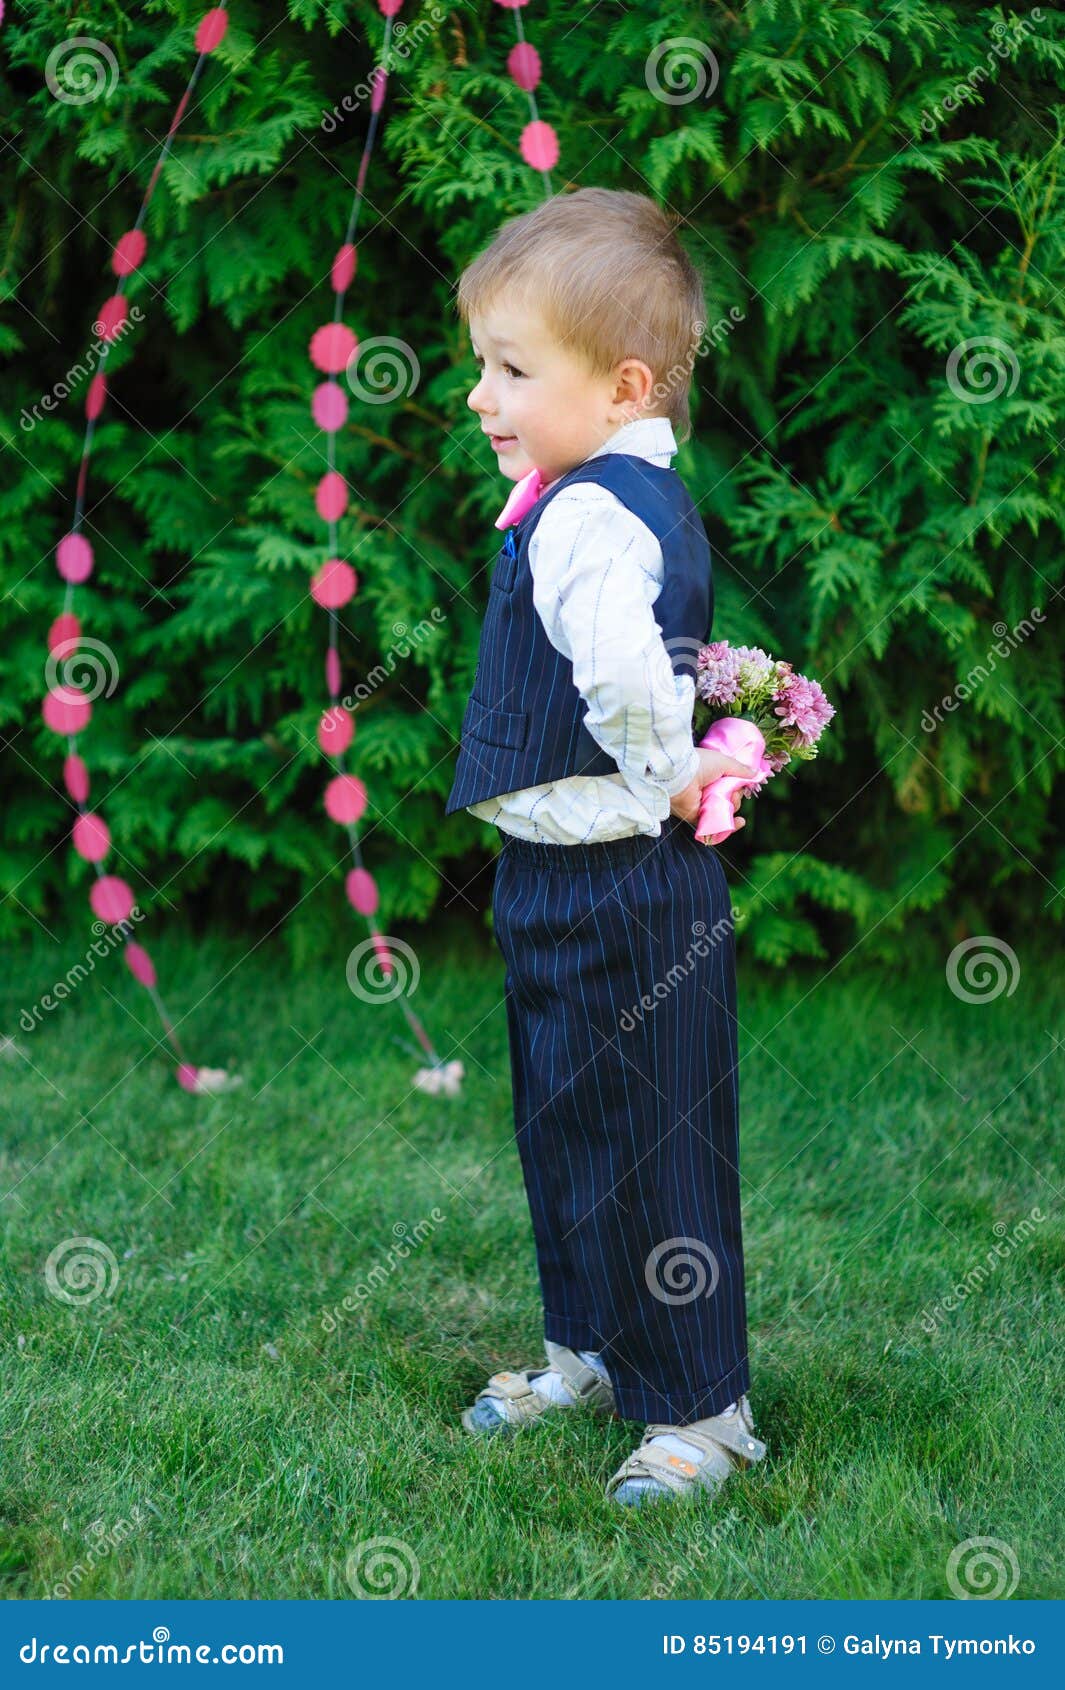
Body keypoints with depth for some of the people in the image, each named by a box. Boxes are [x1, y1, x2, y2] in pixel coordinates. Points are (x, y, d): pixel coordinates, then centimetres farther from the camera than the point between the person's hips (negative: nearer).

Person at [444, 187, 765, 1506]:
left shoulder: (587, 515, -24)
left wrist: (665, 777, -26)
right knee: (563, 1126, 23)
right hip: (567, 879, 11)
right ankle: (592, 1350, 40)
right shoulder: (645, 495, 9)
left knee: (646, 1153, 2)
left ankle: (700, 1409, 15)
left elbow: (625, 668, -42)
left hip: (615, 891, -11)